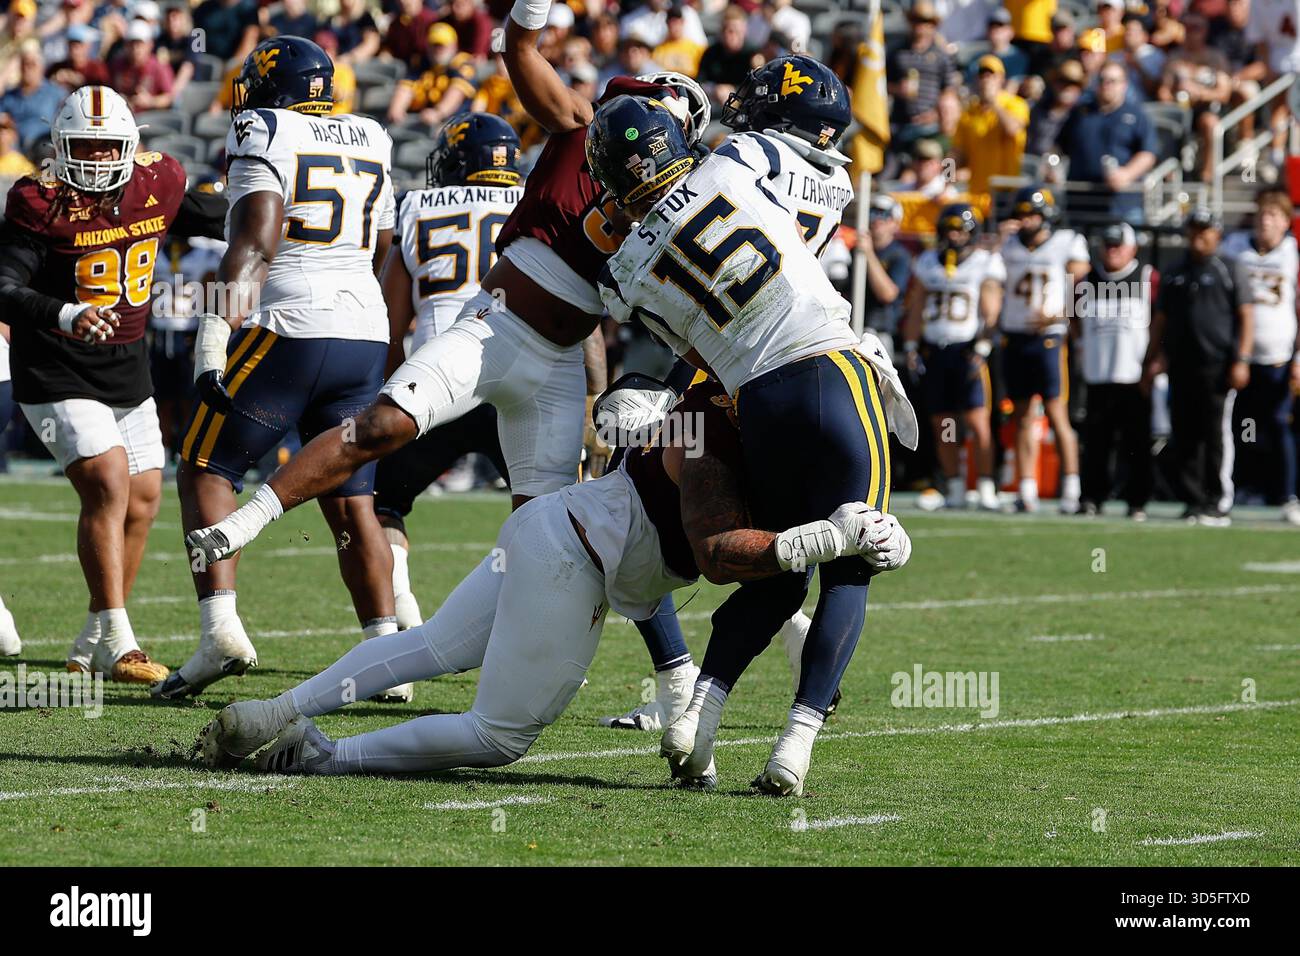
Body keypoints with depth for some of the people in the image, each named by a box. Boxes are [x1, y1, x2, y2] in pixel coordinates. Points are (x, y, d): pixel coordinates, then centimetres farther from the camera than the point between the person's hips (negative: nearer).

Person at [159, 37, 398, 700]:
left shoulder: (262, 132, -2)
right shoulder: (371, 142, 17)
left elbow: (257, 234, -16)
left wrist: (215, 330, -21)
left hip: (285, 329, -6)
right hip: (366, 333, 6)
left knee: (205, 471, 4)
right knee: (351, 504, 11)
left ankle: (221, 627, -12)